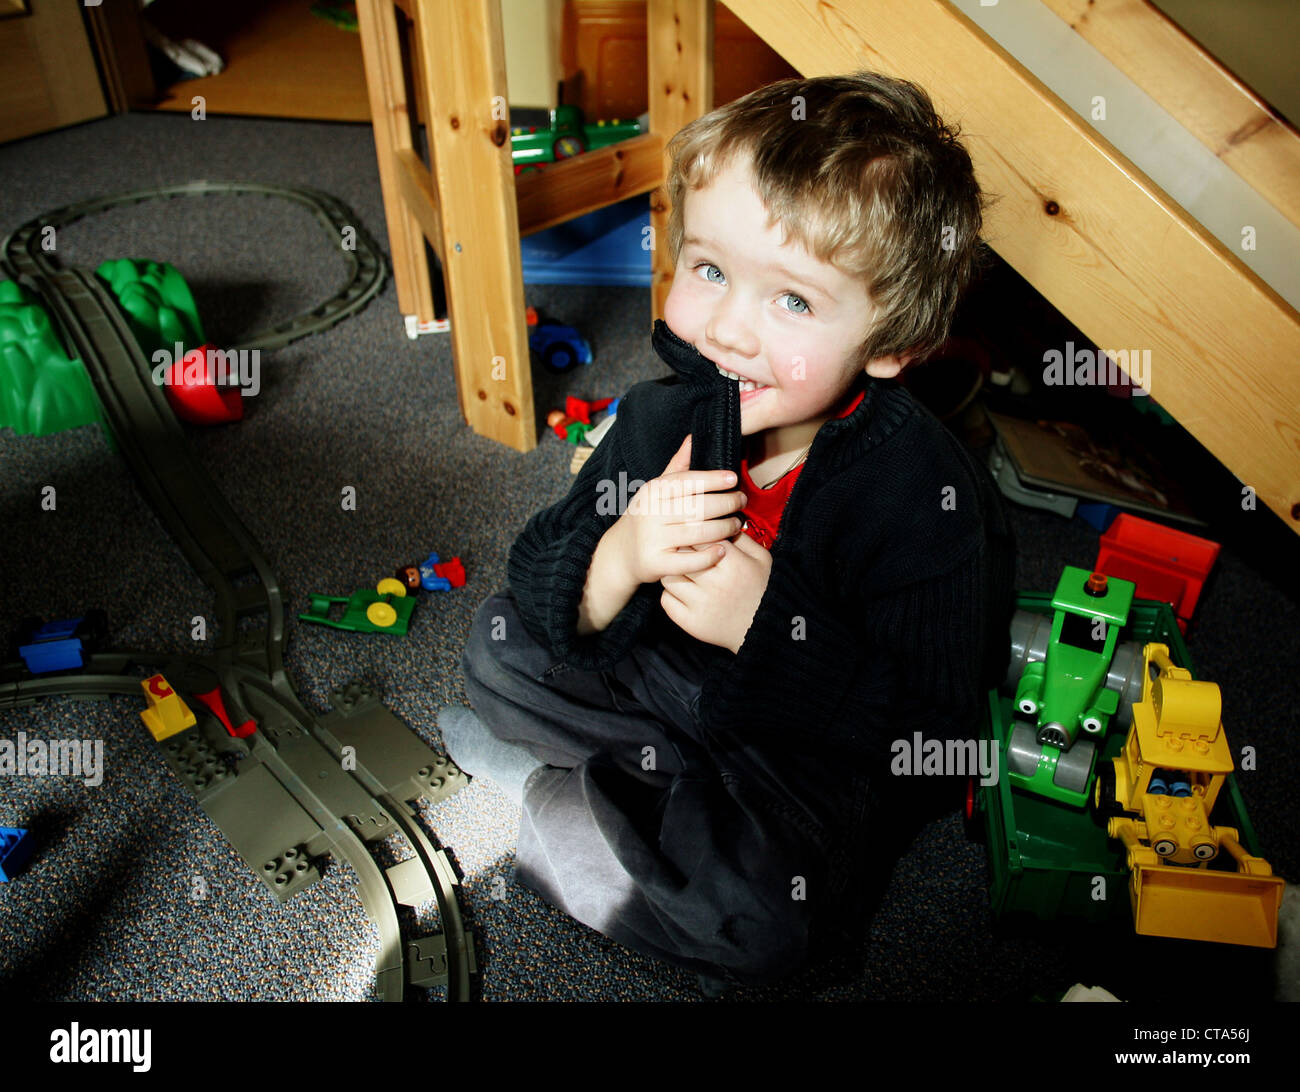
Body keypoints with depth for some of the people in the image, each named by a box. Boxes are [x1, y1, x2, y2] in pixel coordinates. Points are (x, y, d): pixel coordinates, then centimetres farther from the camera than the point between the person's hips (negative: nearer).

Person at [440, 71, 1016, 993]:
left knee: (759, 914, -30)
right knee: (503, 649, 4)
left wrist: (768, 624, -38)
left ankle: (552, 795, -6)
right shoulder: (662, 417, -14)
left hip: (826, 748, -4)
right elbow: (544, 597, -10)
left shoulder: (927, 495, -28)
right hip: (675, 677, 5)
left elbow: (930, 733, -27)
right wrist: (617, 561, -34)